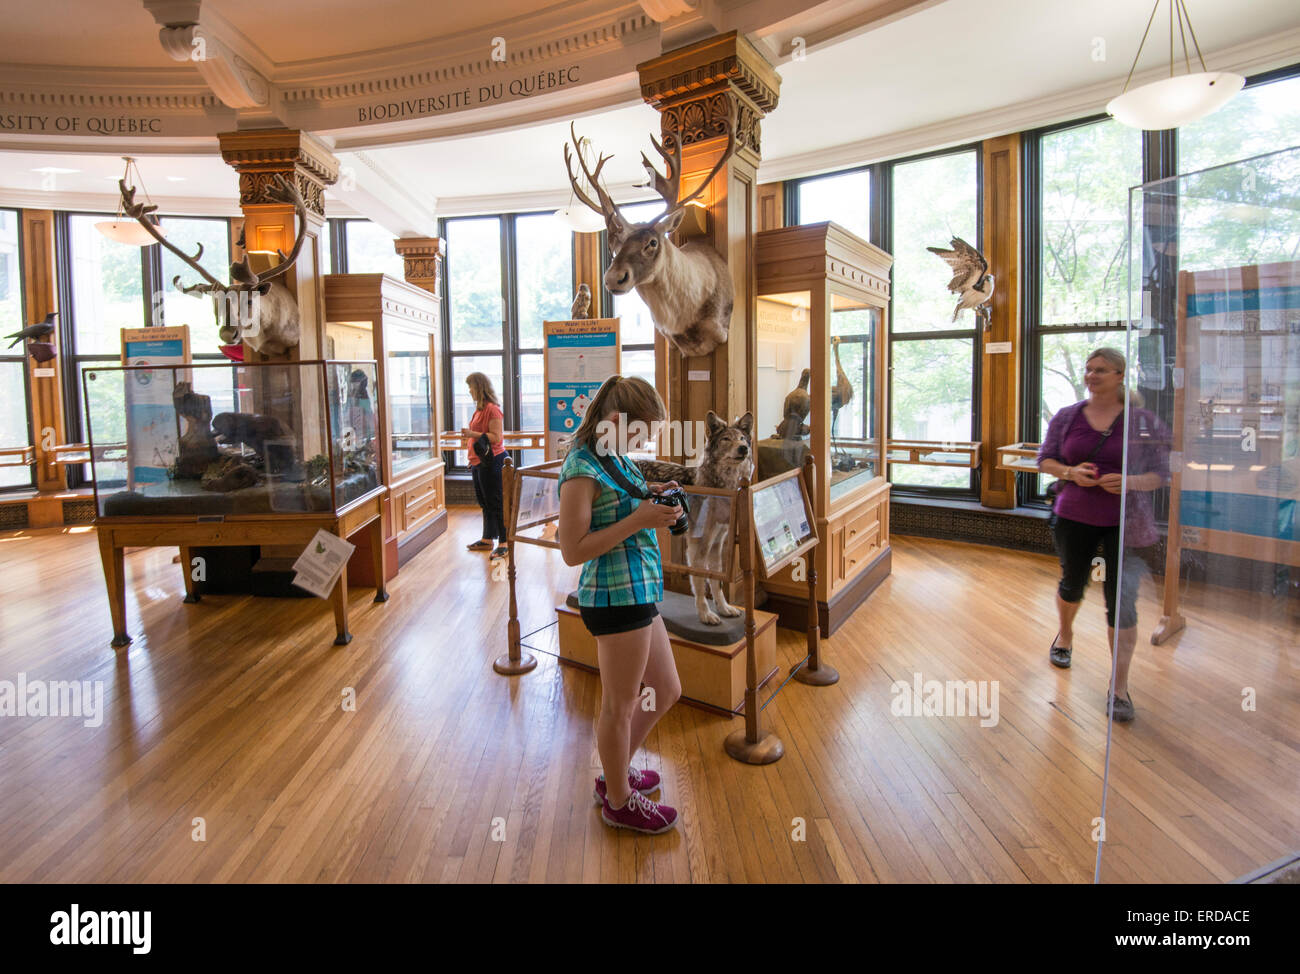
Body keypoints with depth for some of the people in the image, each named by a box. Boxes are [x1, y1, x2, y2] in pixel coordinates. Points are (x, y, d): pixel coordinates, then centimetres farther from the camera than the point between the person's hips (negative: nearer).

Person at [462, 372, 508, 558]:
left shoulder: (492, 409, -15)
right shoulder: (480, 409, 14)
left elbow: (496, 437, -22)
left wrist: (473, 434, -22)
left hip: (491, 461, -10)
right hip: (479, 463, 10)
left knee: (496, 504, -5)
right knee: (485, 503, 16)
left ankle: (504, 542, 1)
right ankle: (487, 539, 26)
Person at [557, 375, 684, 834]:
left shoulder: (612, 457, 11)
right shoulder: (582, 469, -17)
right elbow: (573, 551, -20)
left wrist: (649, 497, 5)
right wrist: (638, 519, -22)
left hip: (639, 591, 10)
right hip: (615, 595, -10)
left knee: (666, 691, 20)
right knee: (620, 705, 8)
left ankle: (617, 772, 39)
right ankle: (619, 801, 30)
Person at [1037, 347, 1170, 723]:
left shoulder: (1143, 420, -4)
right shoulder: (1067, 417, 2)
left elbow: (1162, 472, -2)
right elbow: (1045, 459, 6)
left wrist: (1130, 482, -22)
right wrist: (1070, 473, -15)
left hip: (1125, 522, -2)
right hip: (1073, 518, 2)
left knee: (1122, 601, -4)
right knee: (1072, 584, 20)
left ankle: (1120, 687, 5)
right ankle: (1065, 635, 52)